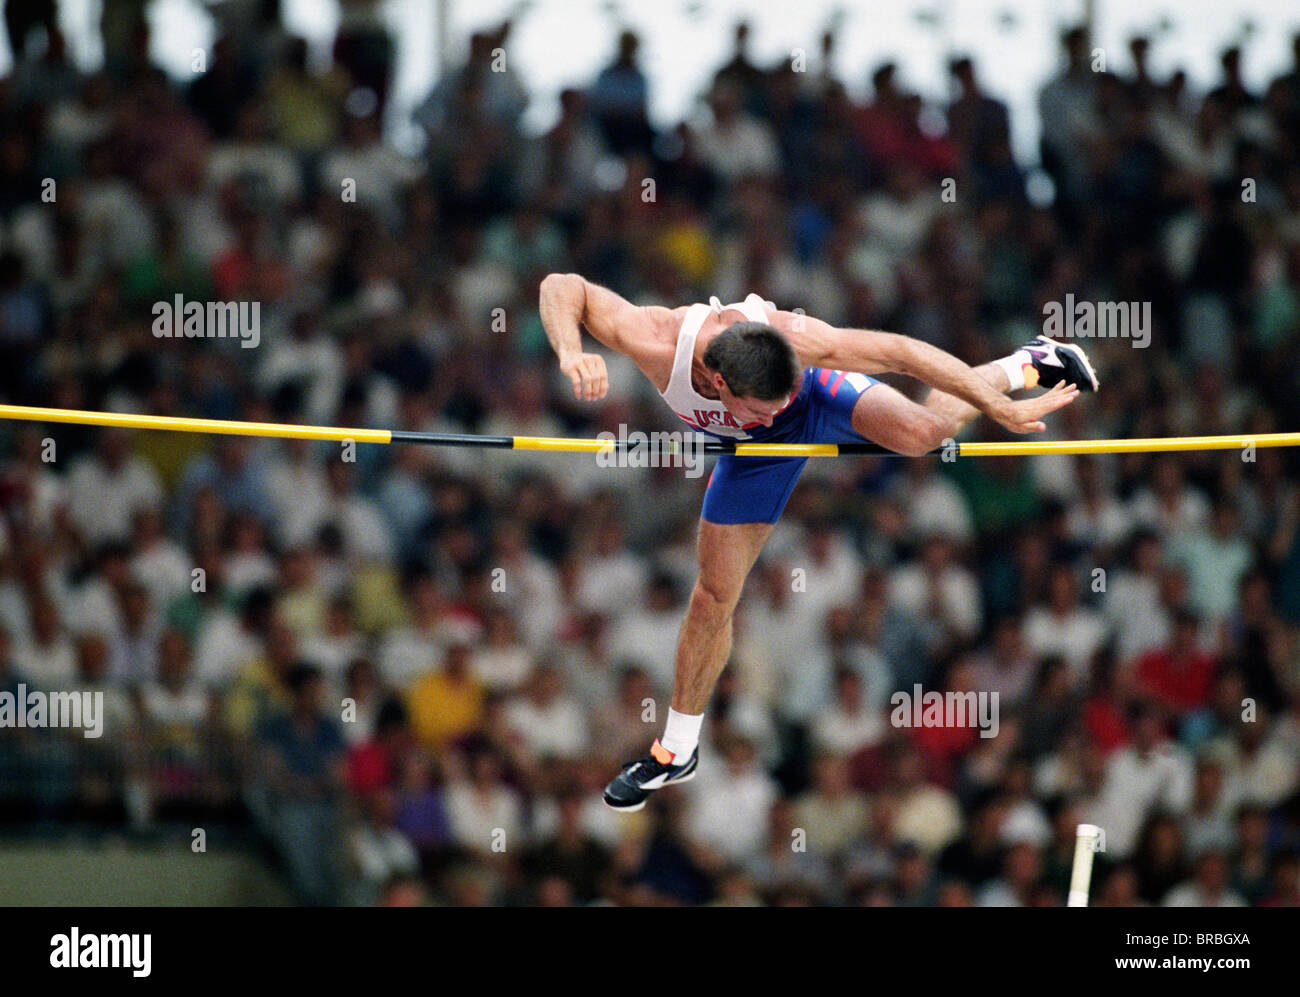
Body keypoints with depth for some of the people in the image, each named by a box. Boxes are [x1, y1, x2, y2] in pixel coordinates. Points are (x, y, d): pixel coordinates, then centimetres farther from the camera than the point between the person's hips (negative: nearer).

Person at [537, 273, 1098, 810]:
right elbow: (562, 287, -34)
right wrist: (571, 352, -55)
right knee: (714, 597, 5)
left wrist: (1003, 410, -29)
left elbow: (900, 352, -33)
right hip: (753, 451, 2)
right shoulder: (658, 345, -41)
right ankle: (676, 752, 26)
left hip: (818, 398, -2)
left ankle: (1020, 368, 3)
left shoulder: (794, 339, -42)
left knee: (917, 433, -31)